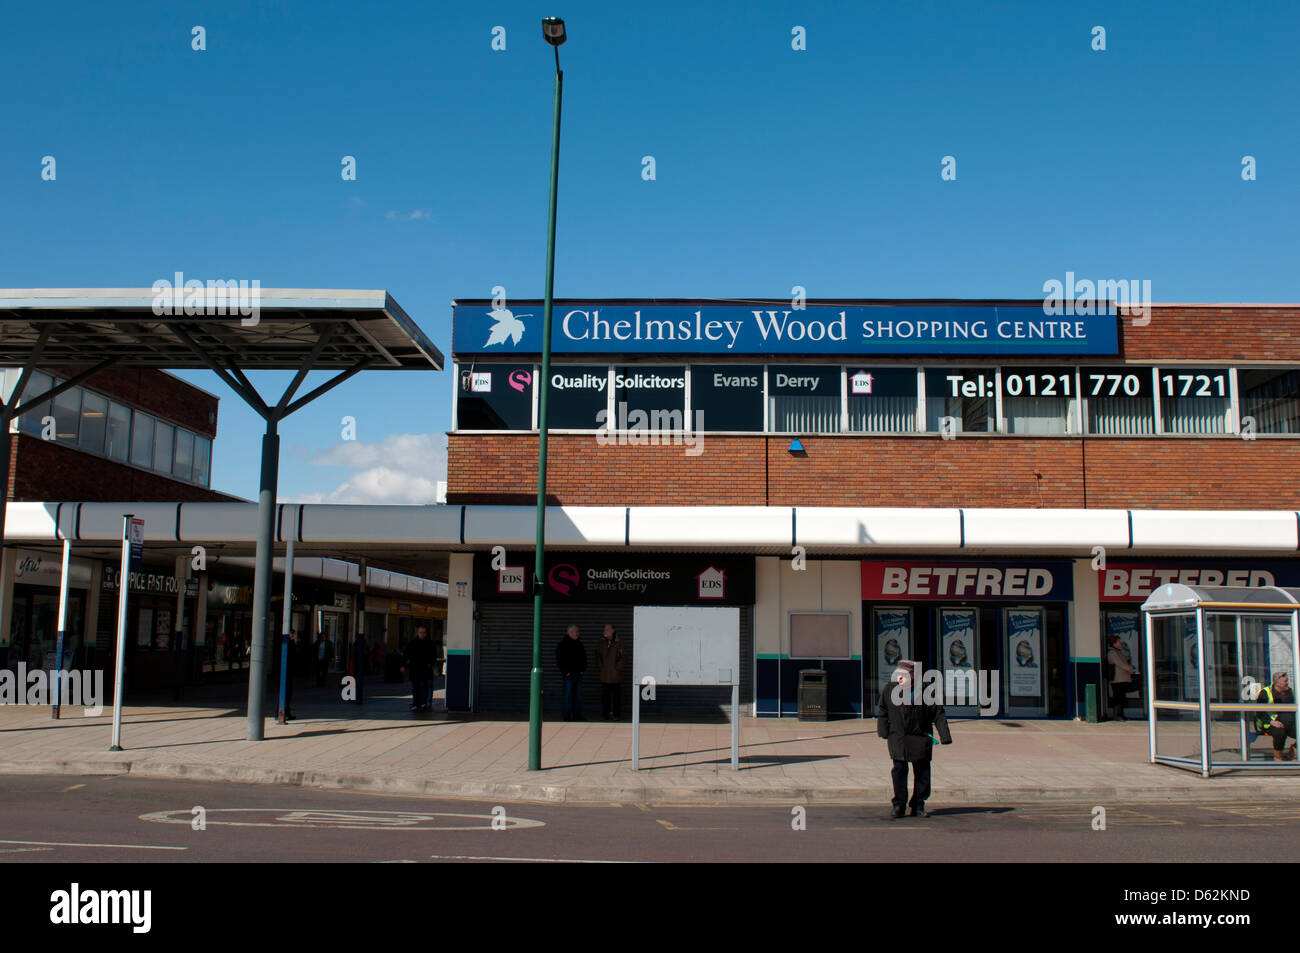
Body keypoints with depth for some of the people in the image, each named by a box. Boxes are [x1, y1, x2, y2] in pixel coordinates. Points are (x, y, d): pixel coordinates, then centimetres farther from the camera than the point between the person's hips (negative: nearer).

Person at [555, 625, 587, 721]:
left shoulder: (579, 643, 14)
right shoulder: (563, 644, -6)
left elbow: (584, 658, 22)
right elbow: (560, 659, -9)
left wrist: (583, 669, 11)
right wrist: (565, 672, -13)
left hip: (578, 674, 7)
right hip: (569, 674, -7)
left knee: (578, 694, 9)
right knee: (567, 695, -5)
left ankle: (577, 715, 15)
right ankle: (567, 716, 0)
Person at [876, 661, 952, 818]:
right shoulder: (889, 691, -1)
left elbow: (939, 715, -4)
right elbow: (882, 713, 12)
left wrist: (944, 736, -9)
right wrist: (883, 732, 5)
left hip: (920, 739, -1)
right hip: (897, 739, 1)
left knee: (922, 772, 6)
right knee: (899, 770, -2)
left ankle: (918, 805, 20)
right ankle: (899, 804, 9)